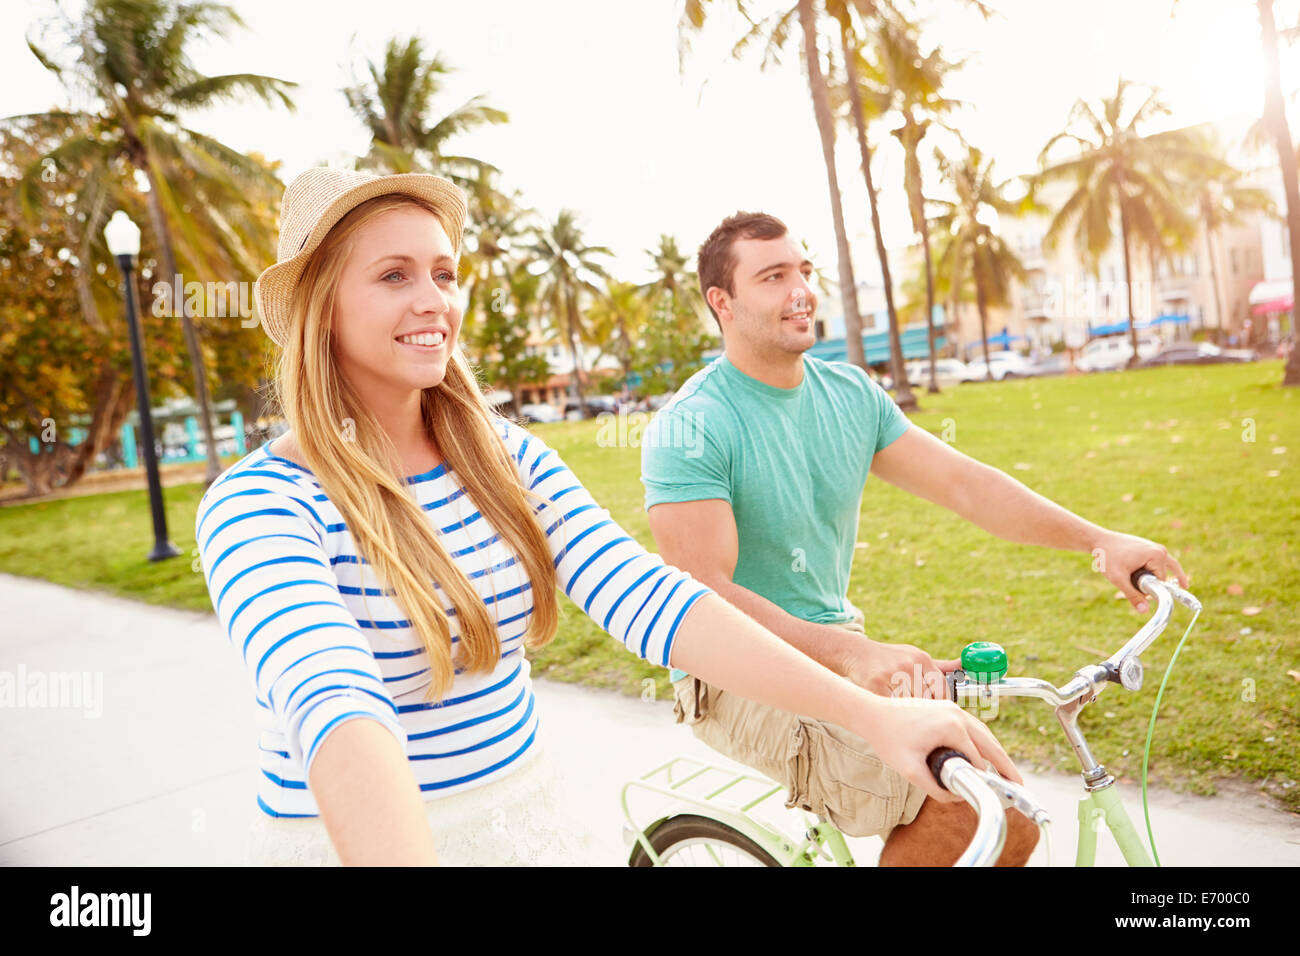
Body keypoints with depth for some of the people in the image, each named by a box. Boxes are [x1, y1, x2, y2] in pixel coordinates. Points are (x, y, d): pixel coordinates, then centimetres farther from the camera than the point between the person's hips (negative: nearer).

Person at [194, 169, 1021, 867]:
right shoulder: (258, 505, -17)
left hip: (531, 820, 4)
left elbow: (647, 599, -14)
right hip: (357, 842, -4)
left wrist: (872, 713, -22)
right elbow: (335, 706, -33)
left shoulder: (509, 458, -3)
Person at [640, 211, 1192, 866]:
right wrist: (853, 653, -35)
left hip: (840, 654, 7)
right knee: (955, 807, -22)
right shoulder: (688, 429, -17)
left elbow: (962, 482, 3)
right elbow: (704, 593, -24)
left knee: (1012, 822, -1)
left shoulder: (849, 393, 5)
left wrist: (1100, 540, -6)